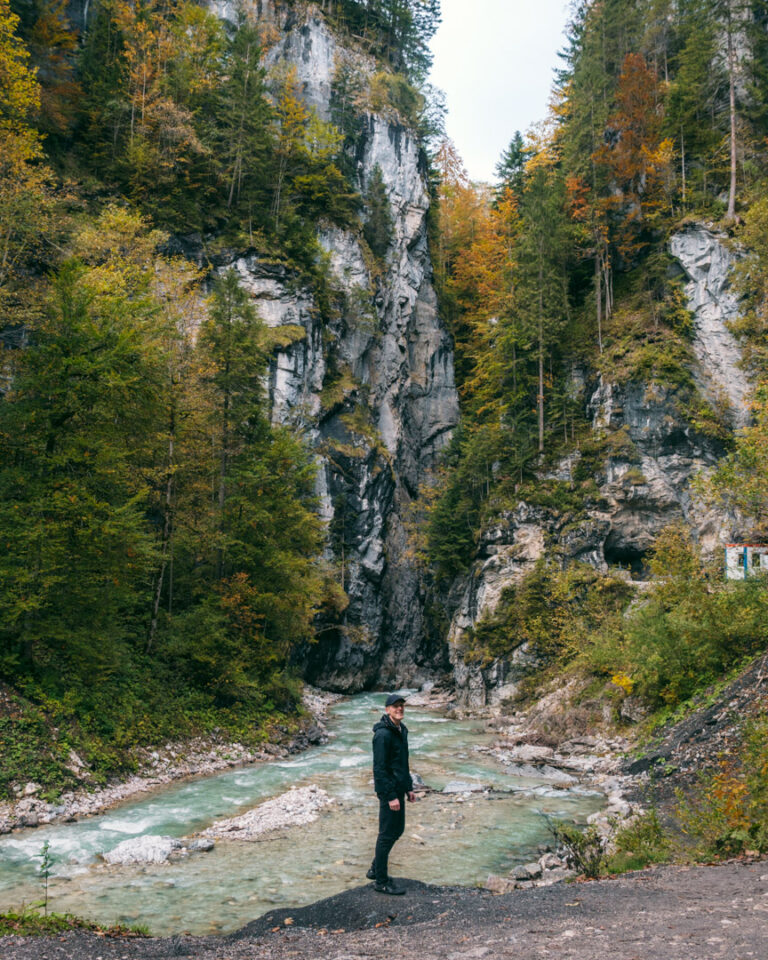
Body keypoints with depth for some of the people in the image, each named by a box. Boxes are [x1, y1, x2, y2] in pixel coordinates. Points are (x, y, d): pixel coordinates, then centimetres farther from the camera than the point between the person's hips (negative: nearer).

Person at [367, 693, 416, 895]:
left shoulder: (402, 730, 10)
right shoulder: (383, 734, -20)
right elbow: (379, 768, -22)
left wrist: (409, 788, 18)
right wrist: (390, 796, -22)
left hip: (399, 789, 10)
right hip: (388, 791, -10)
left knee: (398, 829, 17)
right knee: (387, 834, 0)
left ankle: (375, 869, 31)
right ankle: (381, 882, 13)